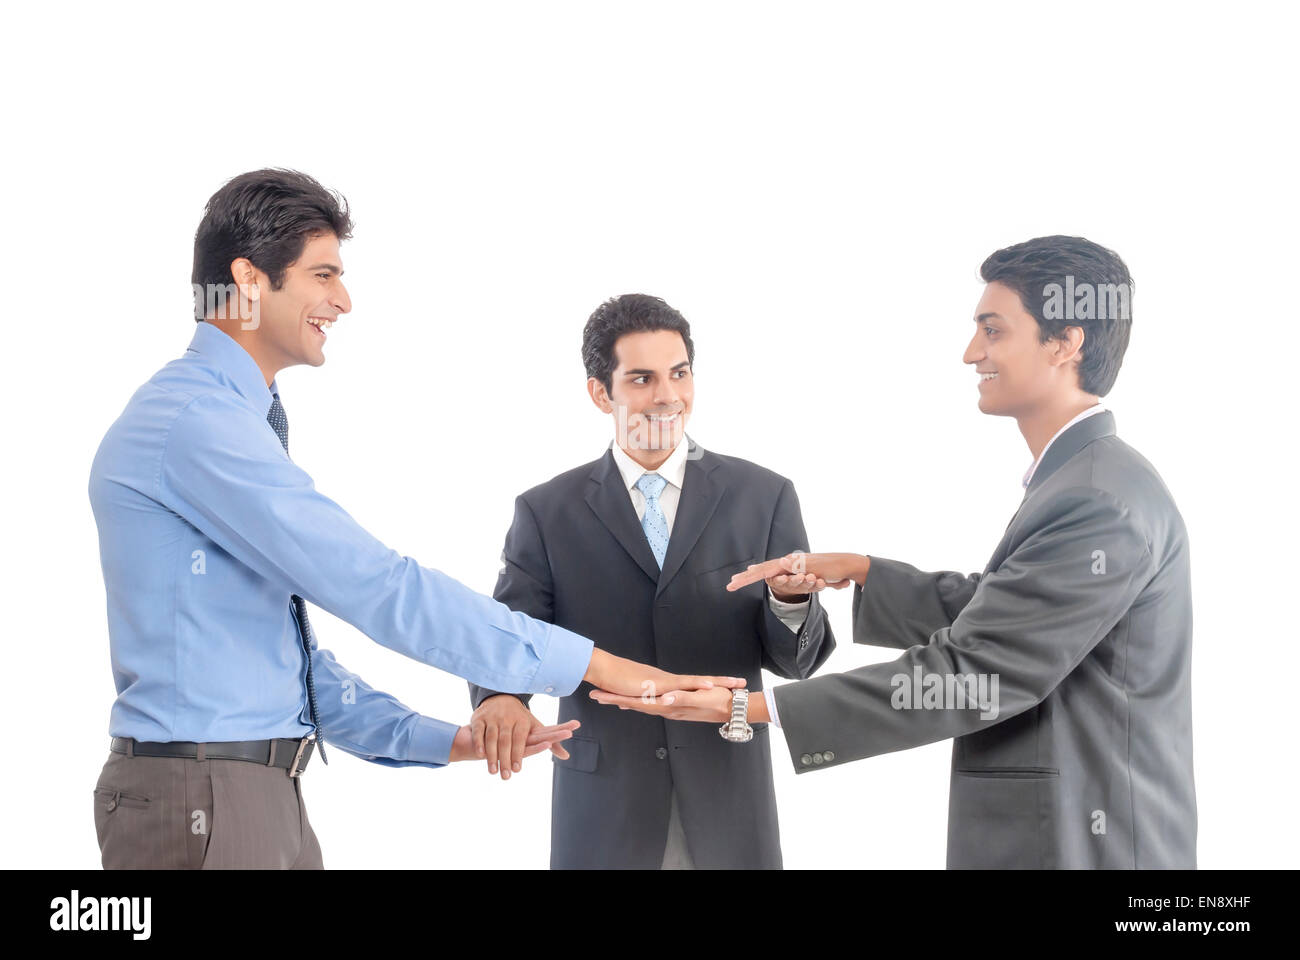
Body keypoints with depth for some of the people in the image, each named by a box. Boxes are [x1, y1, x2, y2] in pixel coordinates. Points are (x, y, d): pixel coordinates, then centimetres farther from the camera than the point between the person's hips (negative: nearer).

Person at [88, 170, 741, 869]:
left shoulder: (233, 422, 17)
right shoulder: (194, 420, -16)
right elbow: (376, 589, -21)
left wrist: (439, 741, 9)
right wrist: (587, 662, -18)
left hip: (265, 794, 10)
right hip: (200, 806, -10)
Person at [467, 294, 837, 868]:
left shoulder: (763, 497, 1)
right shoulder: (547, 513, 1)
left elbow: (794, 659, 1)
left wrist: (792, 601, -22)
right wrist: (499, 695, -25)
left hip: (727, 813, 1)